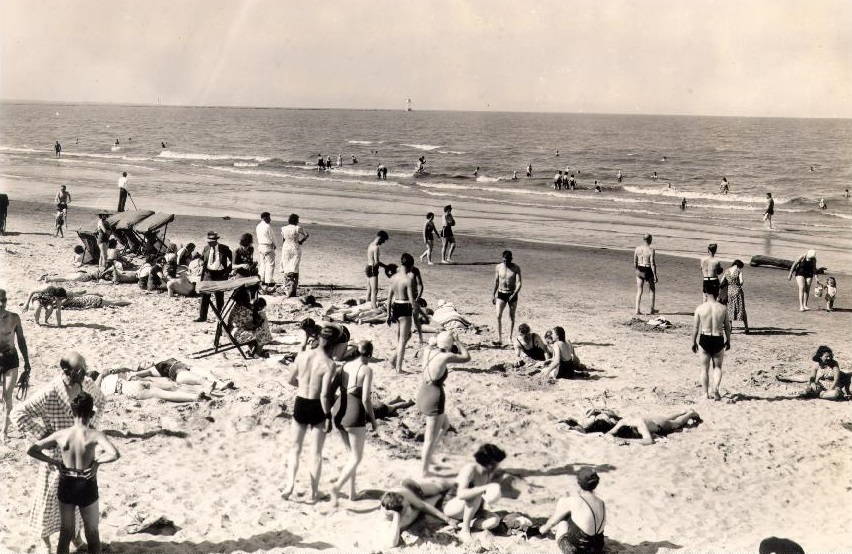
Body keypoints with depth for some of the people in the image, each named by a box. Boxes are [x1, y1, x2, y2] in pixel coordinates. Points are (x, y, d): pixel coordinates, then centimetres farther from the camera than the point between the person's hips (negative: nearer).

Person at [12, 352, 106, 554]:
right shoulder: (49, 393, -27)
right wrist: (40, 435, -20)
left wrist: (92, 424, 3)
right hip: (56, 451, -5)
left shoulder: (87, 385, -10)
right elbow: (18, 414, -23)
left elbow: (100, 400, 14)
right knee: (50, 494, 9)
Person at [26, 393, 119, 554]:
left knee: (65, 533, 18)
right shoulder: (94, 435, -19)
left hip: (65, 487, 3)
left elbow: (32, 450, -3)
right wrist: (97, 461, -18)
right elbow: (115, 454, -34)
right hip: (87, 488, -3)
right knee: (92, 534, 15)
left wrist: (54, 462, -2)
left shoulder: (61, 434, -9)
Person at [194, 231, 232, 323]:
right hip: (208, 274, 2)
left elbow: (232, 260, 3)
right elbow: (203, 261, 12)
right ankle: (202, 316, 4)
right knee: (205, 295, -1)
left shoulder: (224, 249, -4)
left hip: (220, 275, -2)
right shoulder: (206, 248, 5)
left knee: (219, 297, 5)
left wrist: (227, 271, -6)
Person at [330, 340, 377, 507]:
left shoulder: (345, 366, 6)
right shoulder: (367, 370, -11)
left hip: (340, 415, 6)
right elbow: (365, 399, -15)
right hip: (355, 417, -6)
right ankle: (337, 486, -19)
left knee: (351, 455, 21)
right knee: (356, 458, 2)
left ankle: (352, 492, 22)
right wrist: (373, 419, -2)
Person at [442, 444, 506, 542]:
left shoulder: (489, 473, -2)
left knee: (495, 520, -19)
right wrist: (485, 488, -48)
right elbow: (461, 494, -43)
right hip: (450, 507, -7)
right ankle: (464, 531, -26)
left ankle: (459, 525, -13)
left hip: (467, 509, 7)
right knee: (476, 495, -37)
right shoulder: (470, 470, -26)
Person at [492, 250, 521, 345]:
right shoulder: (498, 267, -1)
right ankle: (499, 339, -13)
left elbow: (519, 283, -13)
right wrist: (493, 294, 11)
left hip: (512, 294, -1)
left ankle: (510, 338, 22)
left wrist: (514, 294, -26)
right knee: (498, 316, -12)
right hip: (501, 294, 1)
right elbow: (496, 282, 9)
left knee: (512, 317, 9)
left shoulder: (516, 268, -8)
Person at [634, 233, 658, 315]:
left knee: (639, 291, 9)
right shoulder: (651, 250, -16)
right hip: (648, 271, -4)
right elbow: (652, 264, -16)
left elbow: (635, 262, 6)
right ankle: (652, 309, 25)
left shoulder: (637, 248, -1)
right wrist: (655, 275, -11)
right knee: (652, 290, 17)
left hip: (639, 271, 4)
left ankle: (637, 310, 0)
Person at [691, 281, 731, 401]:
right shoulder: (723, 308, -3)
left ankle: (706, 393, 13)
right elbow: (727, 327, 4)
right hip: (718, 340, 1)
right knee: (717, 367, 17)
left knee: (704, 368, 12)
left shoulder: (700, 308, -6)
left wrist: (694, 342, 9)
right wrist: (728, 341, 17)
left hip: (704, 340, -1)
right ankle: (715, 387, -4)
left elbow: (695, 327, -2)